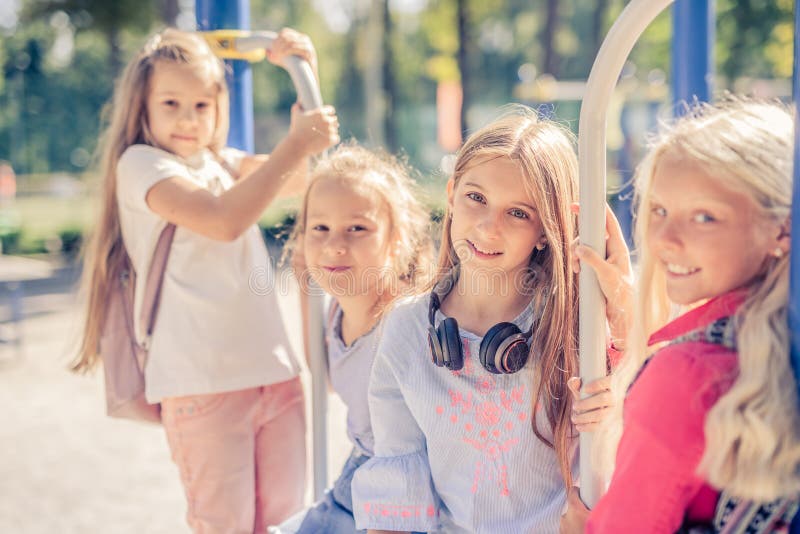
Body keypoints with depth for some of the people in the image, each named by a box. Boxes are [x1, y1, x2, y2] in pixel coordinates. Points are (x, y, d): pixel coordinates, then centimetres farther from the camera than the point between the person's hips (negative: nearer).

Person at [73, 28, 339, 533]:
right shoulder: (140, 163, -6)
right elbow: (224, 220, -21)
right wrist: (295, 145, -22)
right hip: (205, 382, -7)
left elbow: (303, 175, 7)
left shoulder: (223, 164, 17)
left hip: (276, 372, 7)